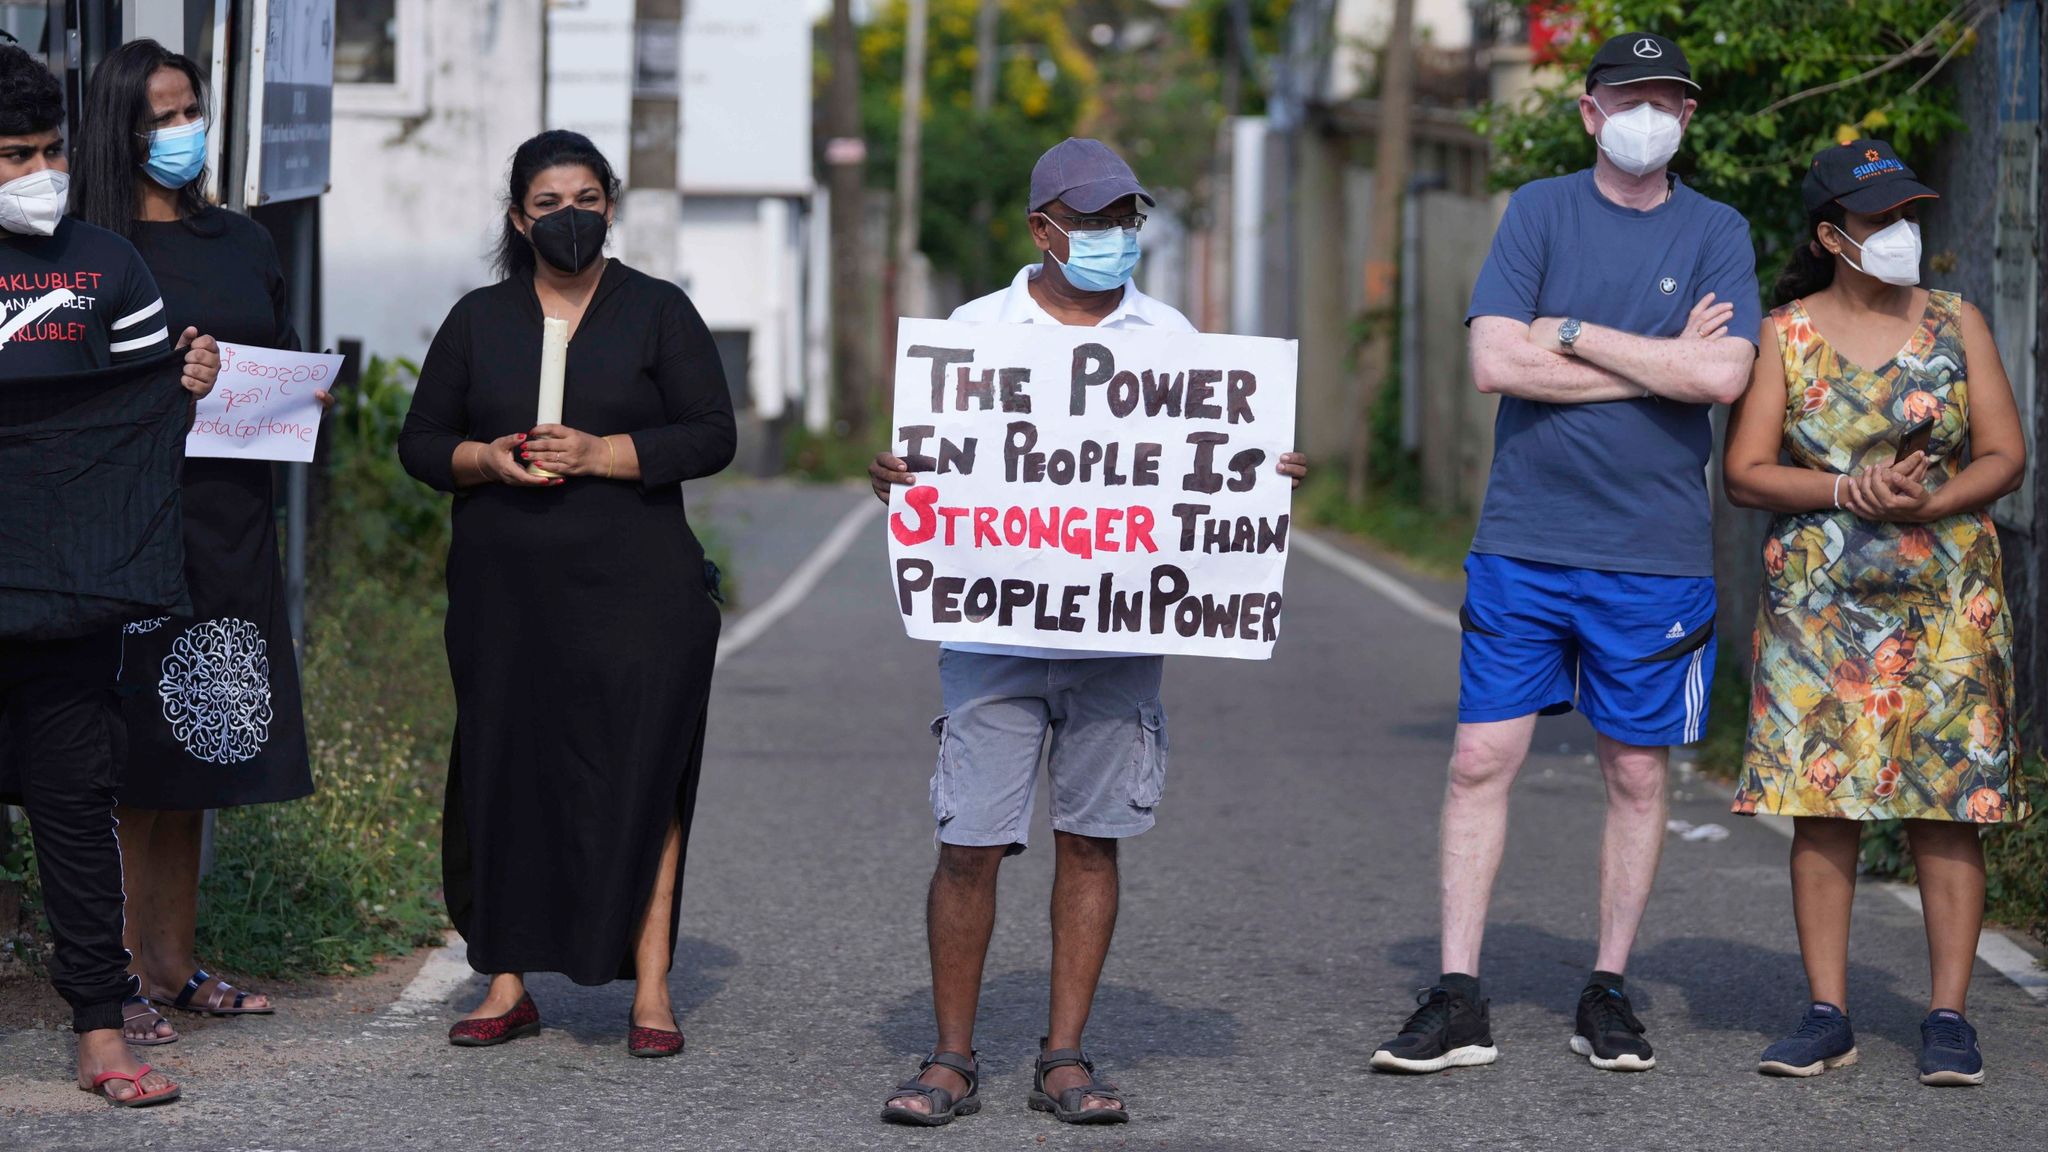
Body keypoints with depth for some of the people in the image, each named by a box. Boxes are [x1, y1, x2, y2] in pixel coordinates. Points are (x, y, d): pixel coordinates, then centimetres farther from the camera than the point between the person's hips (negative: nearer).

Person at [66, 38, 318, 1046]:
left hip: (229, 526, 6)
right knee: (130, 753, -7)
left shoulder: (241, 244, 15)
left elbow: (285, 366, 23)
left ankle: (176, 963, 17)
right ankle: (120, 976, -3)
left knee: (195, 760, 10)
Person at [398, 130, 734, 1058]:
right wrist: (488, 459, -8)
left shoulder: (658, 312, 6)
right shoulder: (479, 321, 13)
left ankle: (651, 989, -5)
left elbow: (711, 437, -1)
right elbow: (421, 442, 13)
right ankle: (509, 986, 10)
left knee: (640, 774, -8)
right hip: (506, 590, 3)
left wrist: (599, 453, -13)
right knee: (504, 774, 2)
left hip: (633, 590, -3)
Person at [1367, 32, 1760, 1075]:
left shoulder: (1716, 233, 4)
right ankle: (1457, 1002, 3)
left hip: (1655, 554, 0)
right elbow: (1496, 362, -9)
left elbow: (1722, 377, -12)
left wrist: (1572, 335, -9)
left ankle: (1608, 993, 19)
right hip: (1522, 544, 0)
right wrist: (1659, 364, -8)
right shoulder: (1539, 212, 3)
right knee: (1481, 760, -3)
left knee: (1637, 773, 7)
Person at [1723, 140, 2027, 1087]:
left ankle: (1949, 1018, 1)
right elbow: (1745, 473, -1)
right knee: (1820, 802, -3)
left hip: (1946, 598, 0)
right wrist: (1849, 493, -16)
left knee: (1947, 802, -3)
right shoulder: (1784, 335, 4)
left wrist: (1928, 504, -14)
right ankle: (1827, 1016, 3)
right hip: (1819, 600, 0)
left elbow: (2005, 457, 4)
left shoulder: (1955, 325, 7)